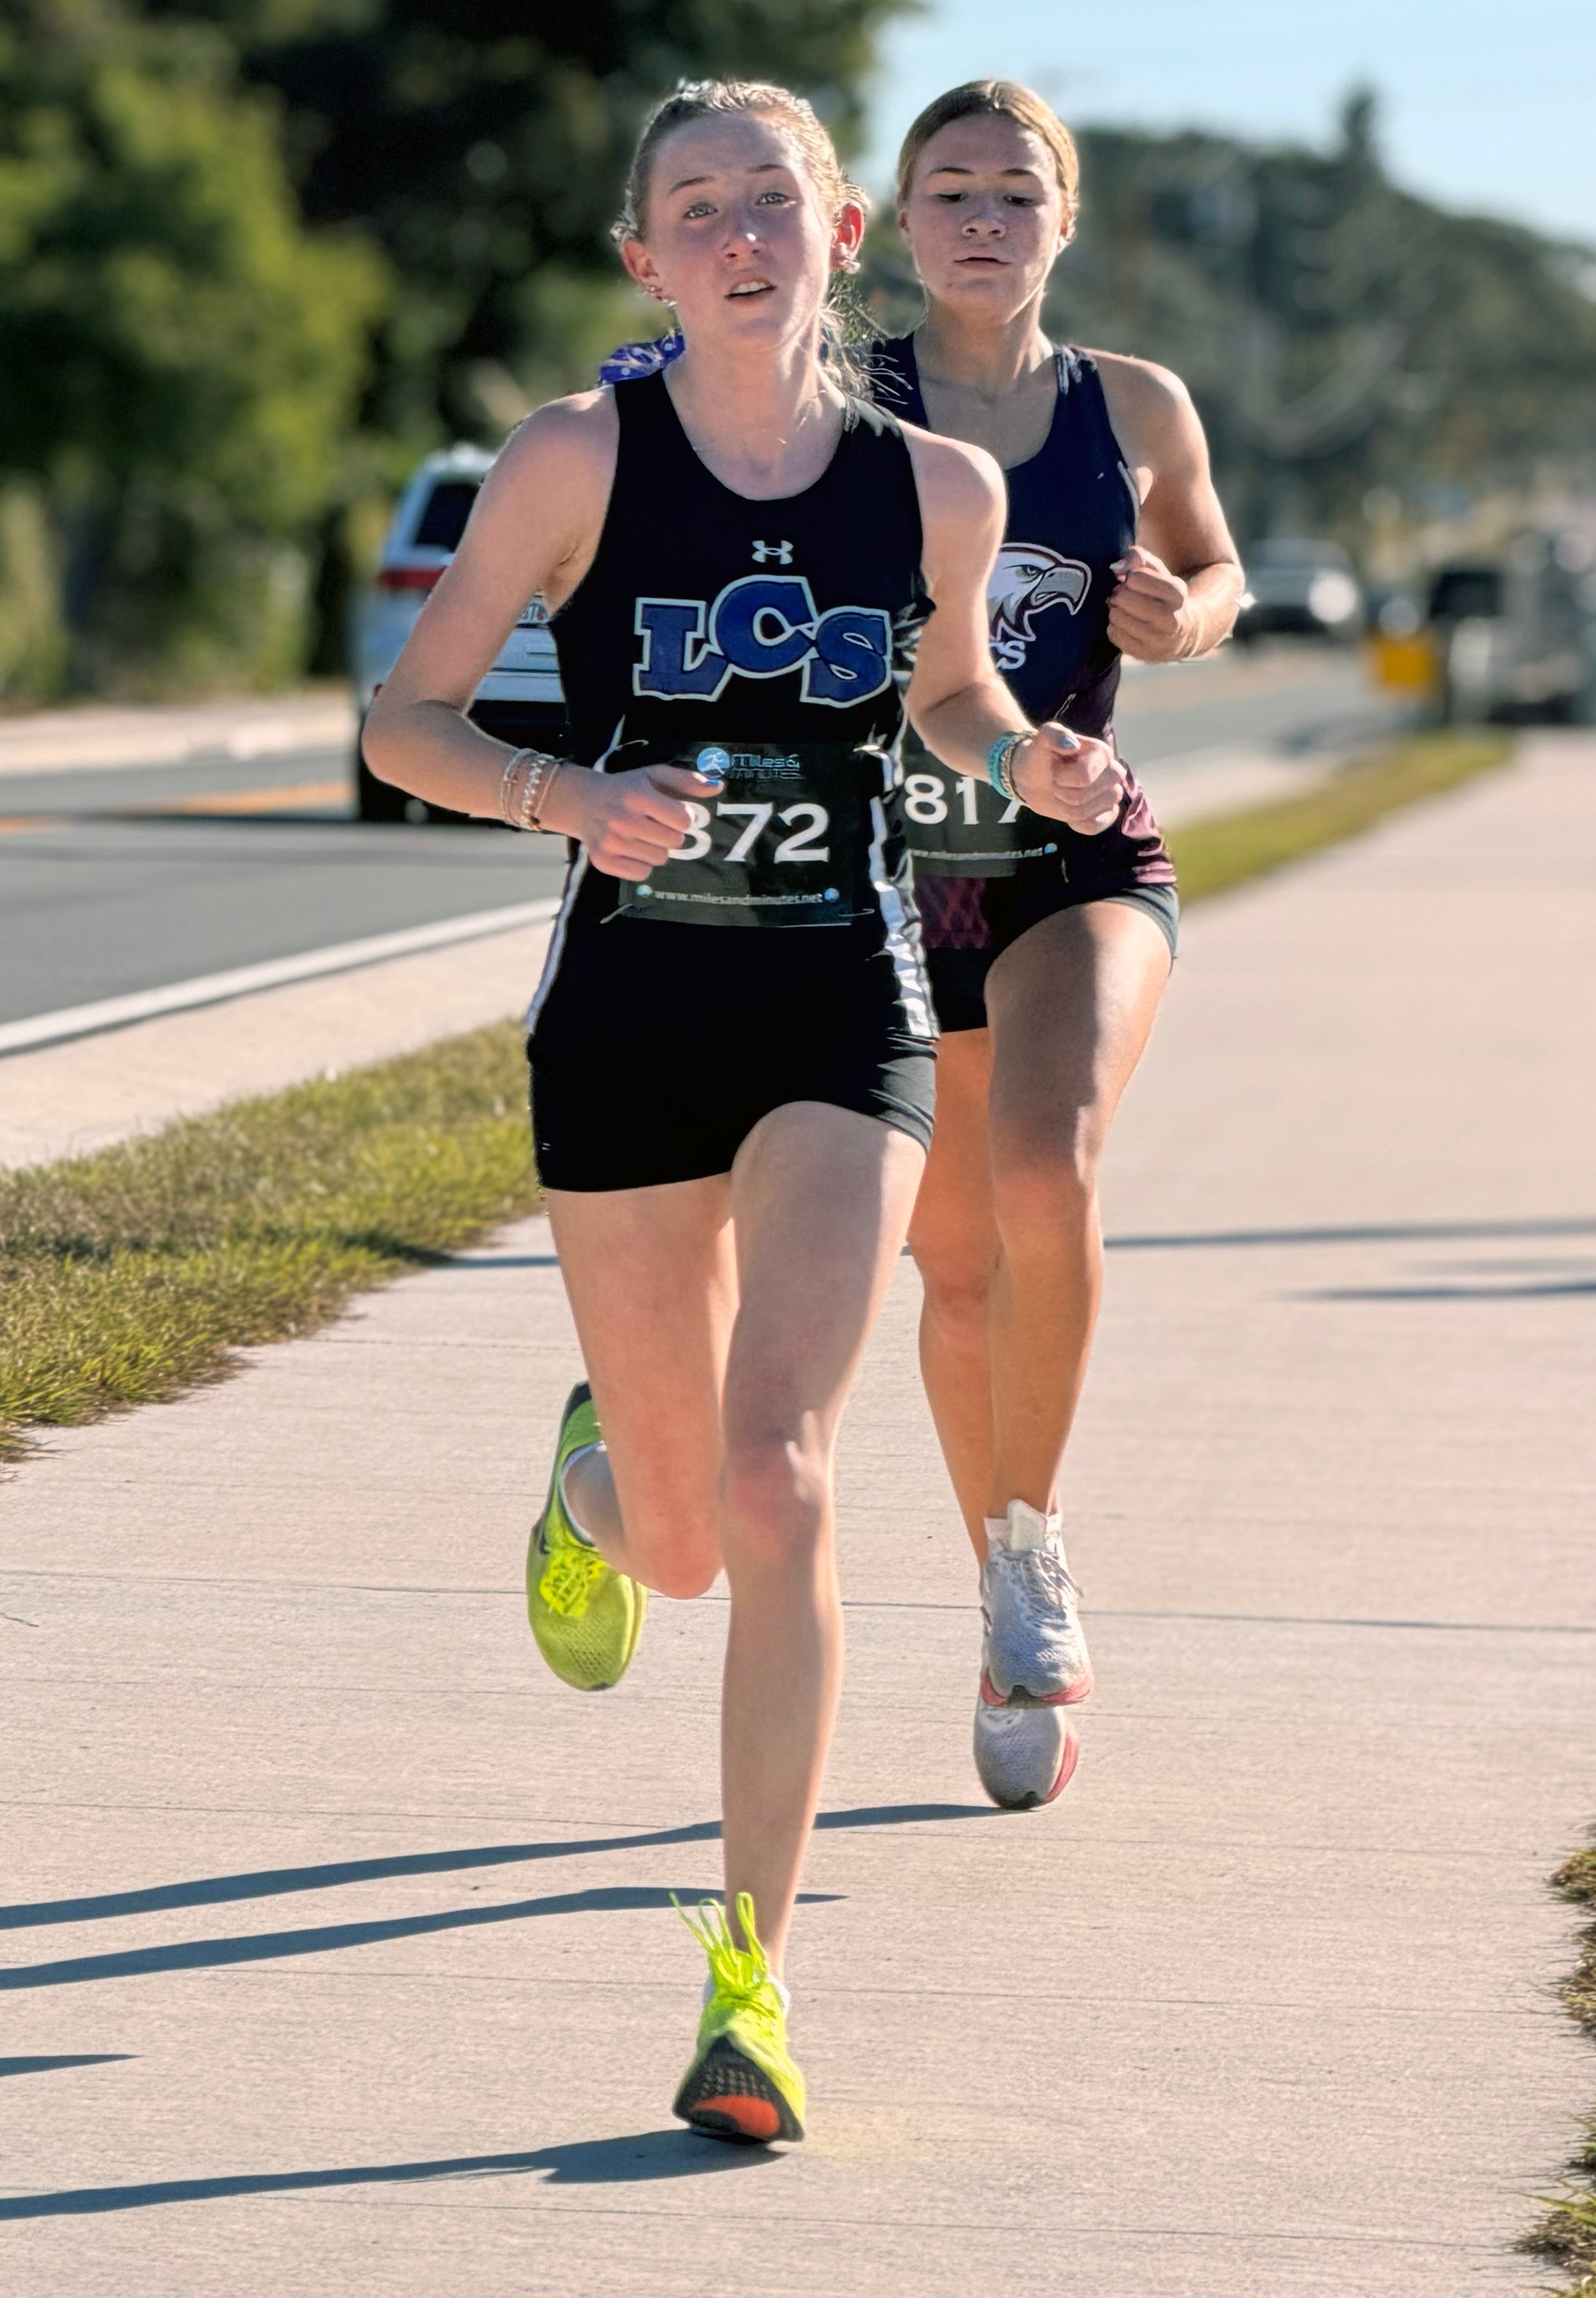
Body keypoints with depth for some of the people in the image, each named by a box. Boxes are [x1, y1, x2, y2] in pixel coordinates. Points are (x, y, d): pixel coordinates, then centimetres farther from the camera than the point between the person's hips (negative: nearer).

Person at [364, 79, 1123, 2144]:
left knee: (777, 1471, -19)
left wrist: (1031, 760, -2)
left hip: (844, 1012, 0)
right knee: (680, 1539, 10)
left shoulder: (938, 486, 0)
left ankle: (752, 1971, -14)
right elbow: (403, 720, -3)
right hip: (627, 1021, 0)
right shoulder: (581, 459, -6)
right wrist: (569, 796, -22)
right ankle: (595, 1474, 50)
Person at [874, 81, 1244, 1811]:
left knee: (1046, 1173, -29)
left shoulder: (1138, 411, 3)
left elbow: (1215, 567, 19)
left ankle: (1033, 1536, -9)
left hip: (1079, 868, -1)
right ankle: (1013, 1609, 30)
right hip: (889, 878, 1)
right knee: (958, 1273, 10)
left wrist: (1190, 616, -3)